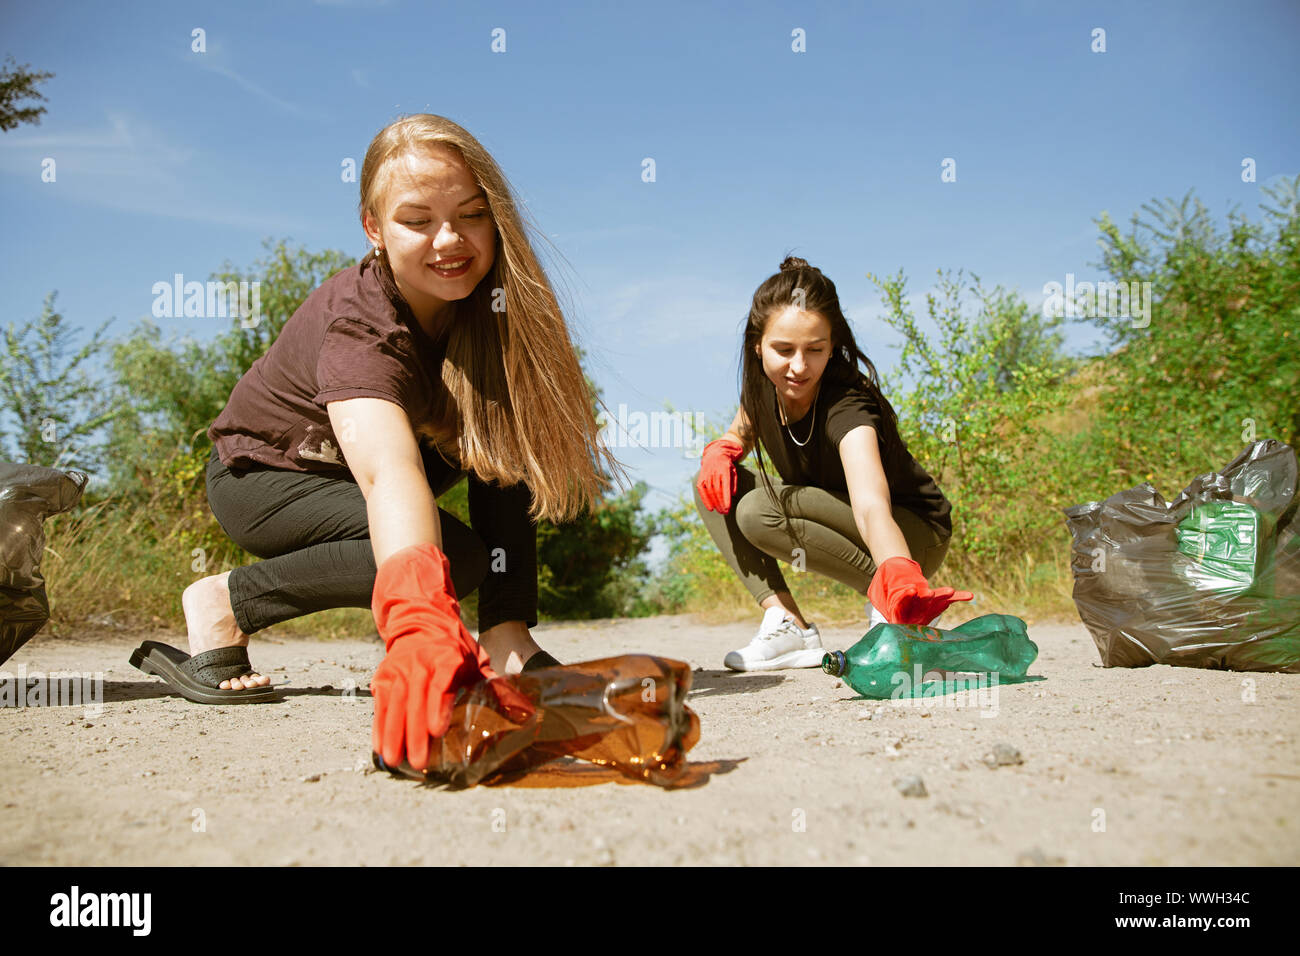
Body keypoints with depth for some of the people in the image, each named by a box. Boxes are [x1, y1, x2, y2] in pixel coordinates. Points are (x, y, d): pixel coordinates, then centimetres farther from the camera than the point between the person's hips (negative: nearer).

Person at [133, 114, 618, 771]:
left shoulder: (488, 301, -17)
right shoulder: (358, 328, -37)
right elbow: (386, 469, -54)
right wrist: (420, 618, -70)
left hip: (356, 460, 6)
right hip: (261, 476, -6)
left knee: (504, 429, -18)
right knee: (454, 555, -29)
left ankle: (505, 633, -13)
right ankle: (224, 604, -13)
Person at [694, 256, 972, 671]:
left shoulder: (846, 407, -33)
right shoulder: (764, 385, -13)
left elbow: (872, 507, -50)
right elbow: (742, 431, 11)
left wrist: (900, 577, -70)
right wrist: (721, 450, -14)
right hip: (836, 522, 7)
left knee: (760, 511, -30)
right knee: (716, 485, -10)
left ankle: (891, 600, -16)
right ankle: (786, 624, -11)